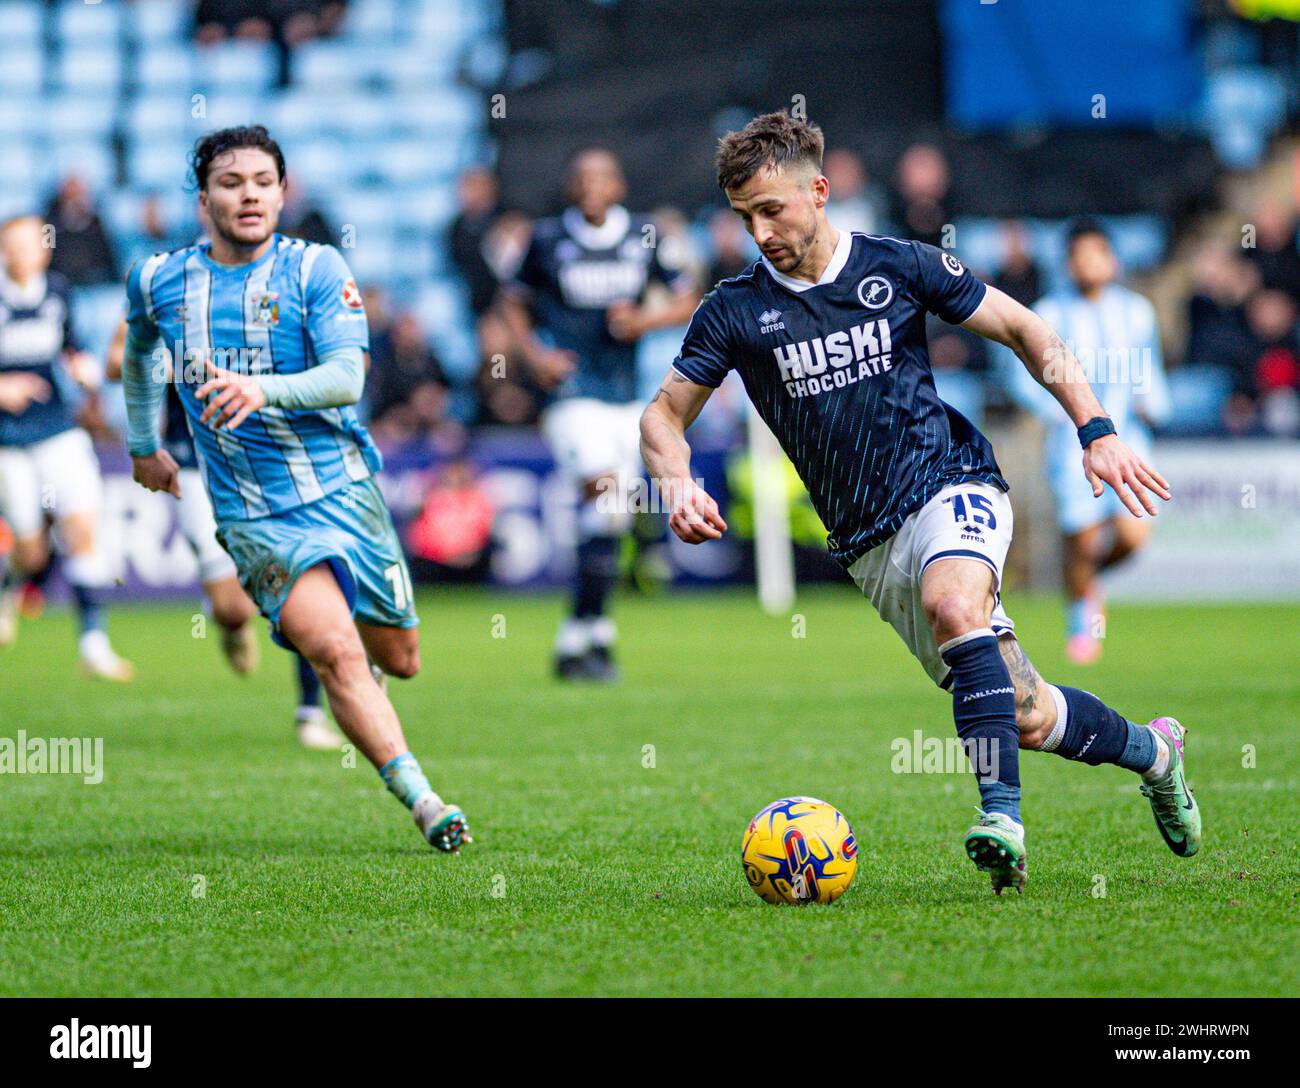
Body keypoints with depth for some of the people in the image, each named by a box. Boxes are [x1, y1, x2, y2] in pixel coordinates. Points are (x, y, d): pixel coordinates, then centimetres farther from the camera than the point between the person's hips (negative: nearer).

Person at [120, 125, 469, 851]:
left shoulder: (316, 269, -6)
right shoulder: (159, 282, 3)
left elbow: (347, 378, -19)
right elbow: (140, 350, 27)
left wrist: (262, 390, -36)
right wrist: (144, 445, 32)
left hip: (341, 487, 1)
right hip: (252, 514, -1)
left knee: (399, 659, 11)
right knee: (335, 651, -21)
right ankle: (424, 803, -20)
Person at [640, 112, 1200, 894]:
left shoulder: (901, 267, -3)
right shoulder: (735, 311, 0)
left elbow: (1026, 331, 5)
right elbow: (664, 415, 7)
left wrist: (1096, 430, -4)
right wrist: (679, 485, -14)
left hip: (952, 484, -3)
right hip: (870, 546, 3)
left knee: (950, 600, -37)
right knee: (1024, 716, 3)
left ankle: (1003, 815, -39)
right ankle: (1150, 749, 32)